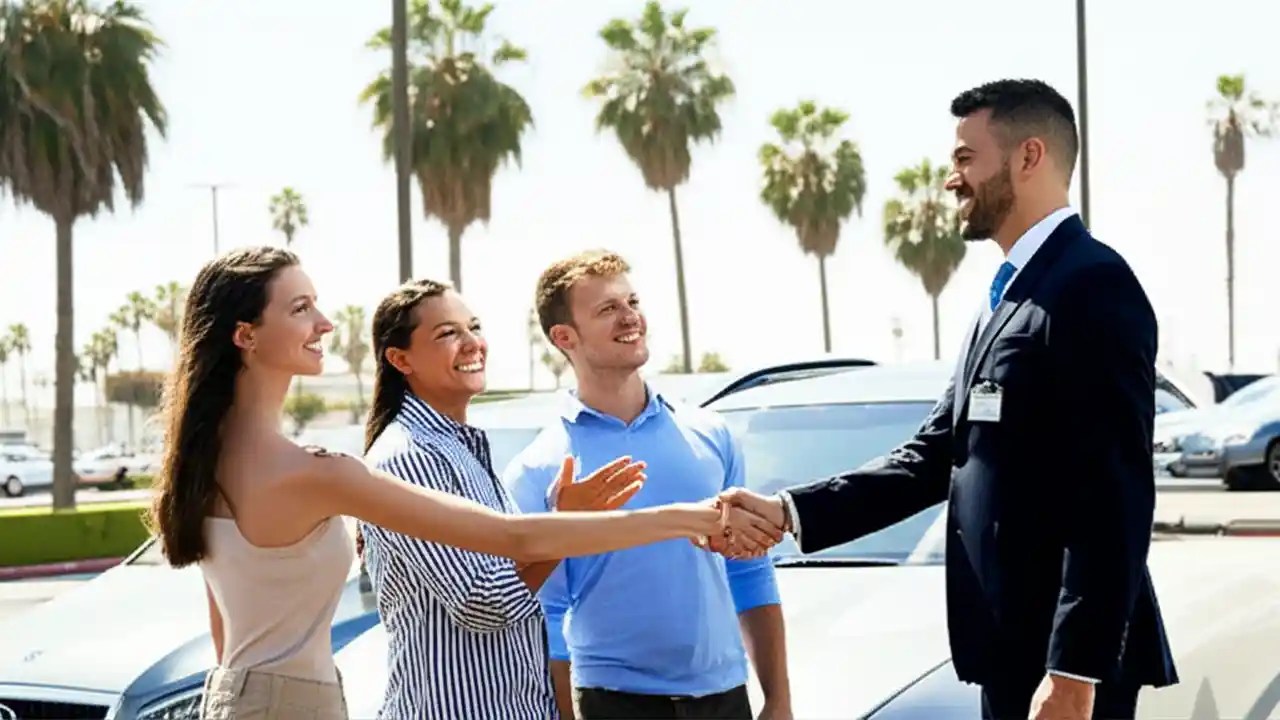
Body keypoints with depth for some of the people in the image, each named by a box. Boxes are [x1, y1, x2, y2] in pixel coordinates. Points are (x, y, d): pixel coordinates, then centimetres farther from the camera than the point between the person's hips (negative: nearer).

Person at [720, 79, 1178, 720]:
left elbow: (1116, 500, -20)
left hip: (1066, 652, -10)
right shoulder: (1008, 296, 17)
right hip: (1015, 646, 10)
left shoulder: (1092, 286, -14)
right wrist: (790, 513, 5)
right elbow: (935, 456, 14)